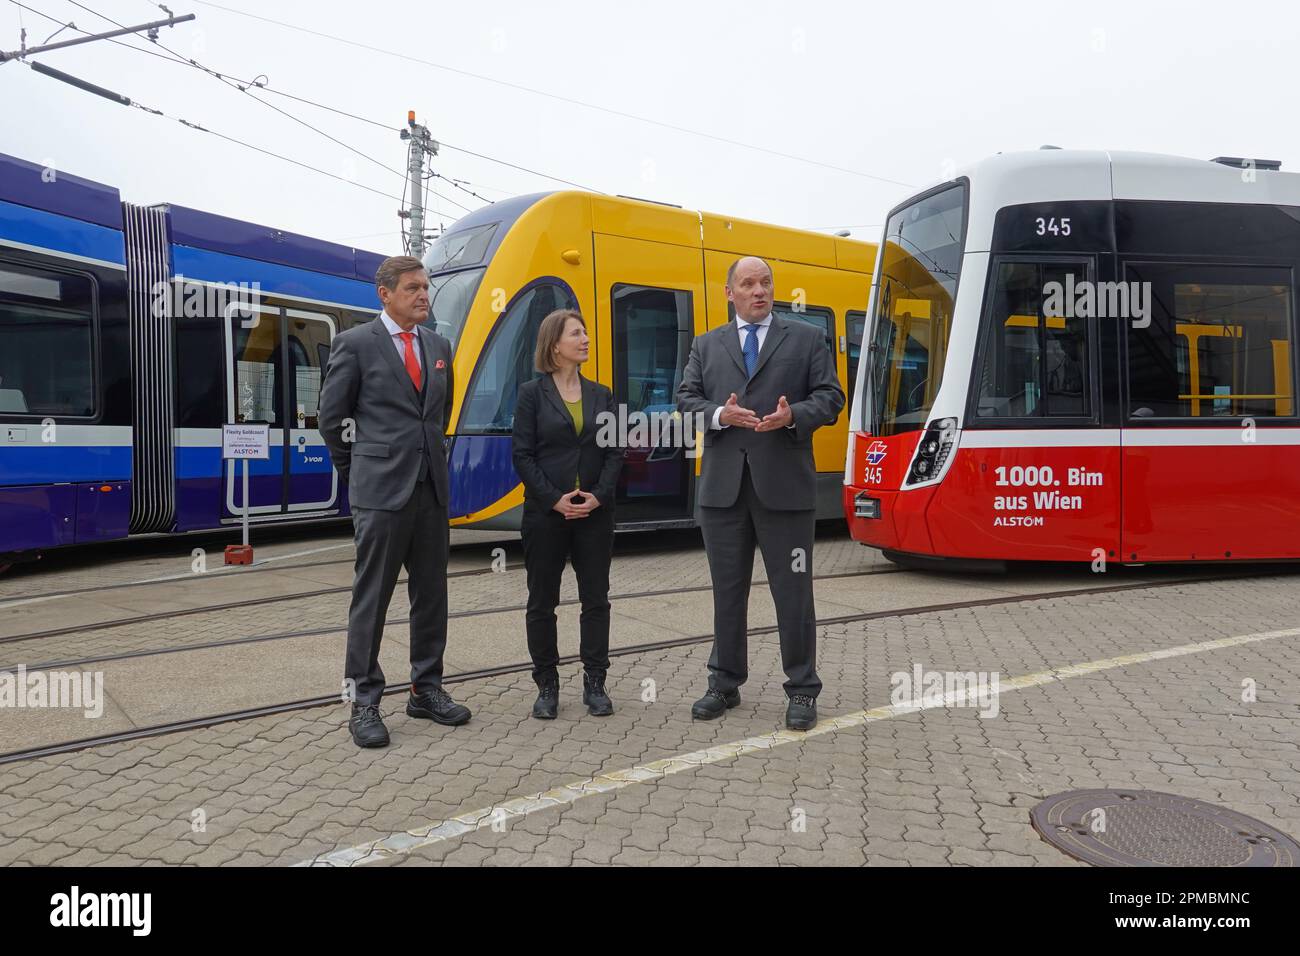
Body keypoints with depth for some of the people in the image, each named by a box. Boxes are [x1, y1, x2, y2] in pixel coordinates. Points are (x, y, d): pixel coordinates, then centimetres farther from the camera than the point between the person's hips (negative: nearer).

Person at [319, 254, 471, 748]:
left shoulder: (439, 346, 13)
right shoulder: (355, 343, -4)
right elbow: (333, 417, 2)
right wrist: (360, 472, 7)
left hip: (432, 488, 6)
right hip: (382, 489, -6)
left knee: (431, 593, 10)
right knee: (371, 596, 0)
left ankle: (427, 690, 22)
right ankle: (363, 701, 9)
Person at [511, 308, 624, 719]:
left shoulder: (601, 395, 8)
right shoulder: (532, 393, -1)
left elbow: (615, 452, 4)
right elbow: (523, 455, -6)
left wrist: (598, 496, -10)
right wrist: (554, 499, -15)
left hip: (595, 512, 3)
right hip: (545, 512, -3)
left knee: (596, 598, 6)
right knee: (542, 602, 5)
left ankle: (595, 684, 17)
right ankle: (546, 686, 18)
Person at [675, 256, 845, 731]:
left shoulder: (806, 338, 8)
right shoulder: (706, 345, 14)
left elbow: (831, 397, 3)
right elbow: (686, 398, 7)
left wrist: (793, 416, -16)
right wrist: (719, 415, -12)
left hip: (784, 484, -2)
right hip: (723, 486, 2)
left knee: (793, 592, 2)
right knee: (727, 591, 11)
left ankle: (802, 691, 14)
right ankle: (725, 684, 24)